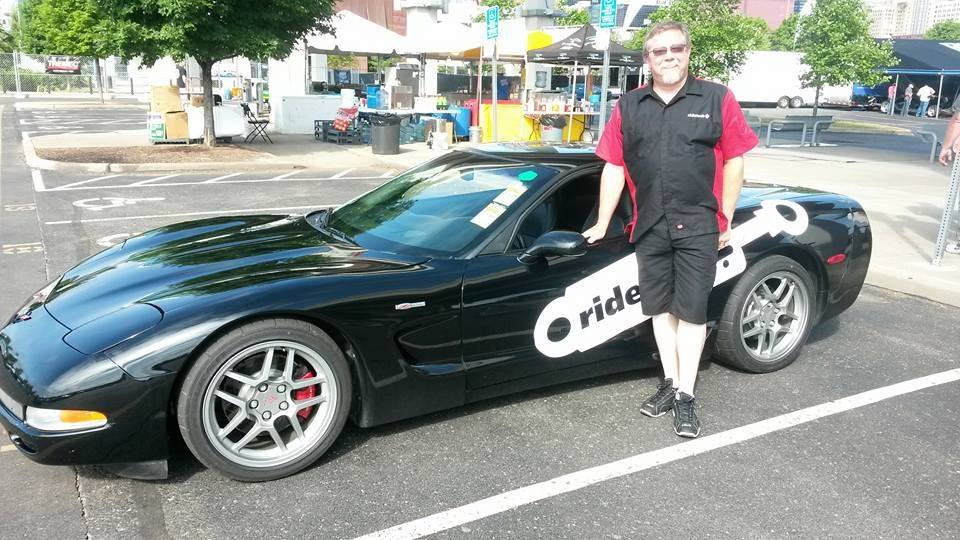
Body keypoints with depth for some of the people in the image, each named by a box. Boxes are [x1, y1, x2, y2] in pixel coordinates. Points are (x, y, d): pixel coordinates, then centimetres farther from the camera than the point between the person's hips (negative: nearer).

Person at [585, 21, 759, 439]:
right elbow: (614, 167, 7)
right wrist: (603, 223, 6)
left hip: (697, 227, -3)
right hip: (649, 227, 3)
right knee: (660, 308, 11)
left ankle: (685, 395, 11)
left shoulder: (717, 99, 1)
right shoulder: (628, 107, 8)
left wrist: (726, 219, -1)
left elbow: (734, 160, 2)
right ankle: (671, 382, 26)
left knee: (691, 311, 1)